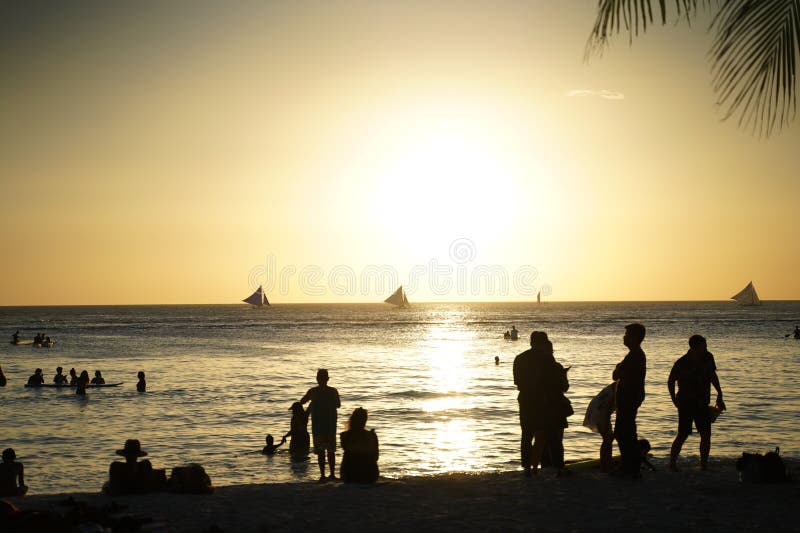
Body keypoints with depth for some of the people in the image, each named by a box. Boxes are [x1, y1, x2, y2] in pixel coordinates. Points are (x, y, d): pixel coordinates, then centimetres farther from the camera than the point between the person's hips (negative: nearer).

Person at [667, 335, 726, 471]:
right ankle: (672, 464, 8)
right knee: (682, 435, -5)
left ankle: (704, 466, 9)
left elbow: (713, 376, 14)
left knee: (706, 435, -1)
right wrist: (675, 400, -1)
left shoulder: (708, 358, -2)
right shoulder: (681, 363, -14)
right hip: (686, 403, -4)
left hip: (702, 403, 5)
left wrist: (719, 395, 13)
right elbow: (670, 381, 0)